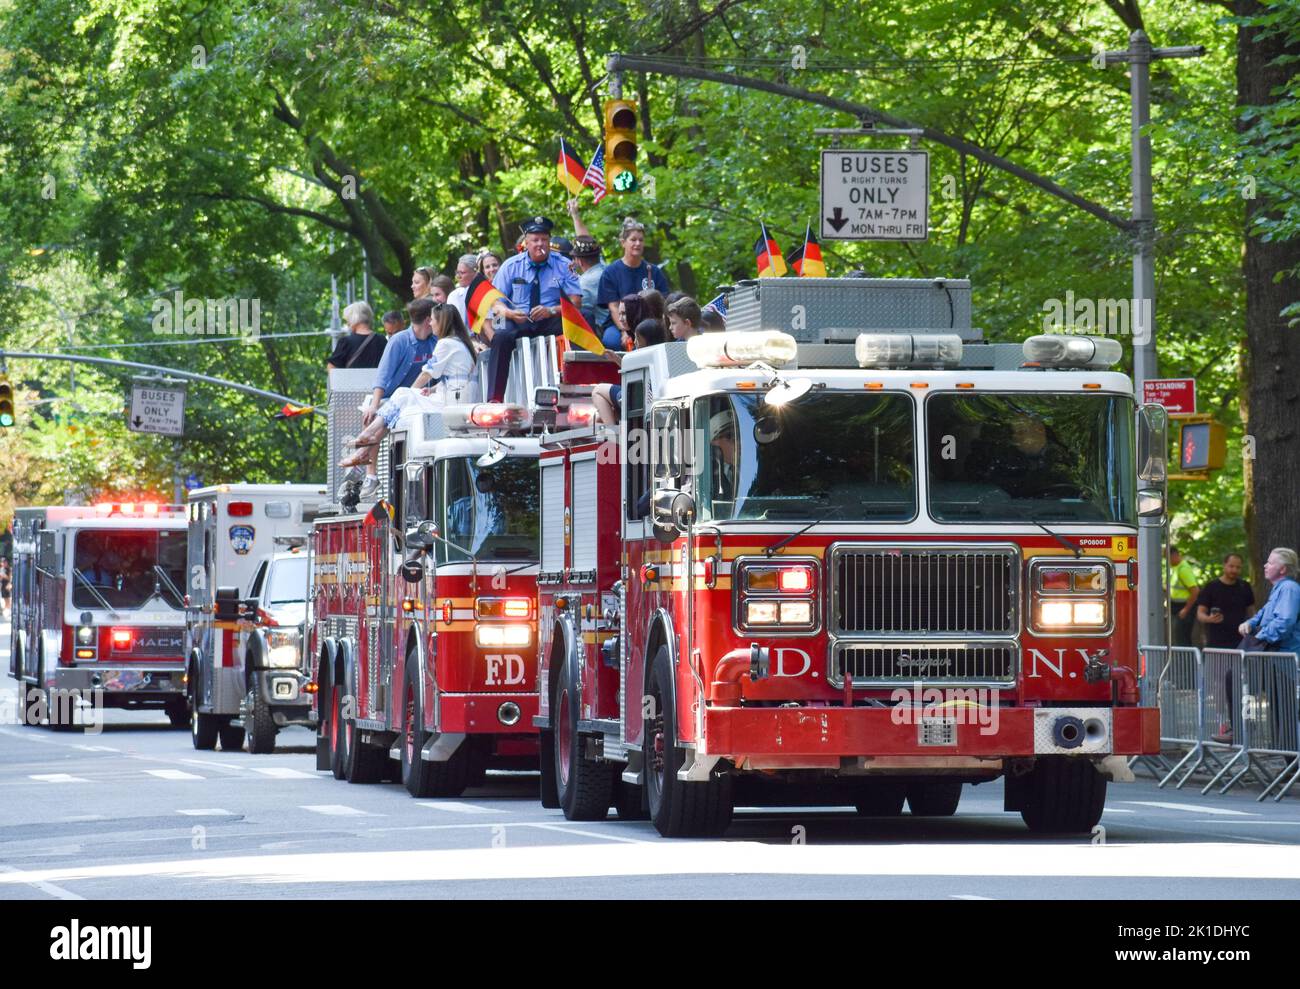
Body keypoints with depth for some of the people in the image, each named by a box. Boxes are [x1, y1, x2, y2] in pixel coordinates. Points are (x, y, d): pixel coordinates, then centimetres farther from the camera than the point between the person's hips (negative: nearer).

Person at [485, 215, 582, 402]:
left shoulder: (563, 266, 7)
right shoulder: (511, 266, 9)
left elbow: (576, 301, -1)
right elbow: (496, 303, 6)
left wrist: (552, 311, -20)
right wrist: (509, 313, -18)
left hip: (550, 322, -1)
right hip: (518, 323, 1)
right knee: (501, 337, -33)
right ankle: (494, 398, -36)